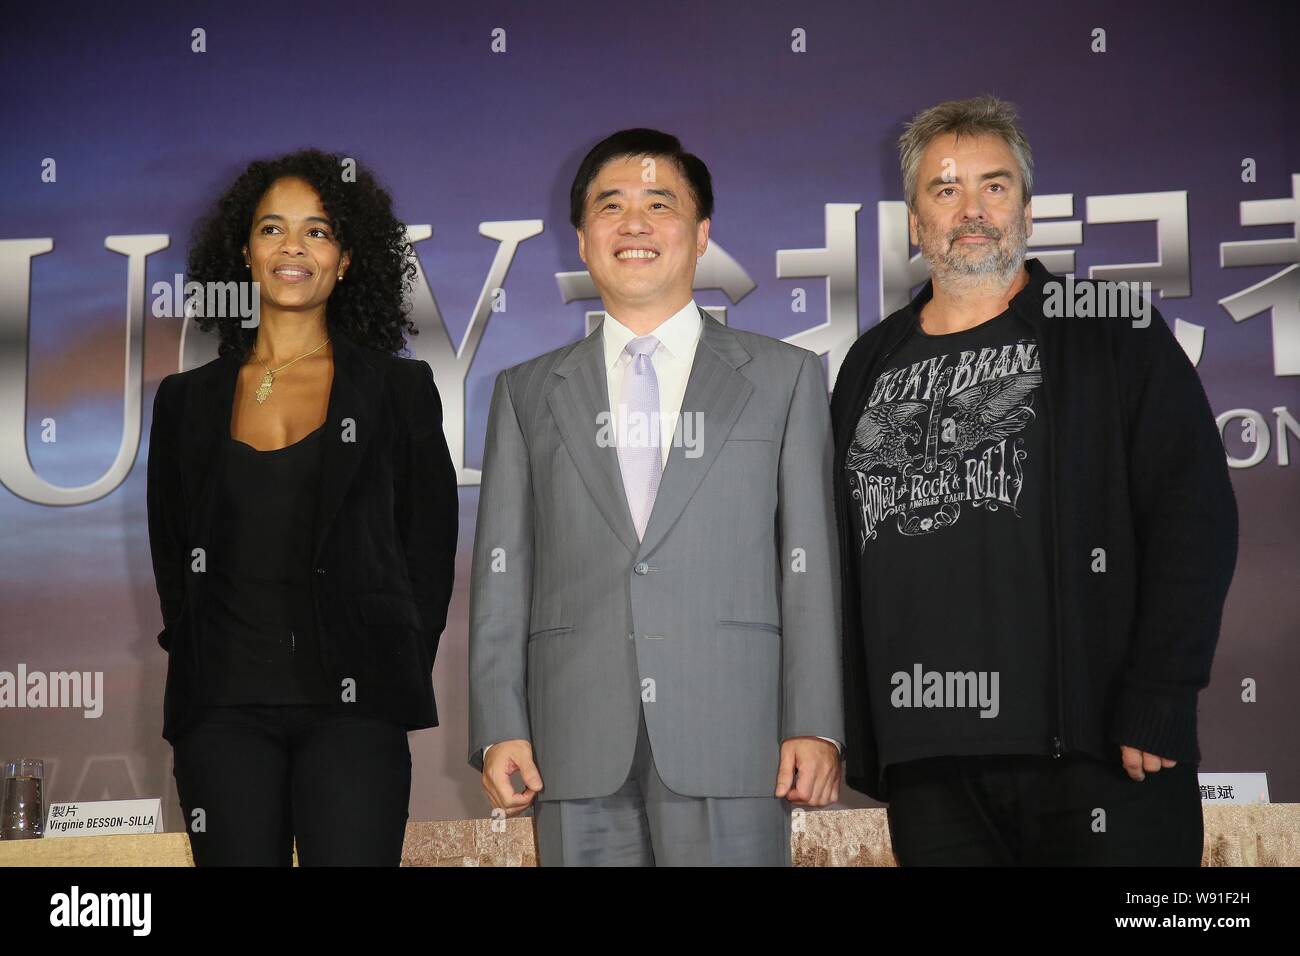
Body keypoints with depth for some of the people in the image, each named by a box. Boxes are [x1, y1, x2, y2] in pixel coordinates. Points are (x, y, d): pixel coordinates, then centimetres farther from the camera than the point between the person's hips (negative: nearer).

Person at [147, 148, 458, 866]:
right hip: (224, 712, 2)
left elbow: (431, 549, 8)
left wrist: (393, 677, 2)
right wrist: (199, 669, 6)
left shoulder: (399, 389, 7)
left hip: (352, 707, -2)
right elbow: (170, 556, 17)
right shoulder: (188, 401, 12)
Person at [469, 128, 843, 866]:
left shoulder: (785, 378, 12)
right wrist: (499, 728, 0)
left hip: (731, 748, -1)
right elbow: (502, 572, 11)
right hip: (579, 753, 1)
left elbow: (810, 563, 5)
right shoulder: (527, 394, 16)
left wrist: (815, 725, -3)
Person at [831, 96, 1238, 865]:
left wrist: (1156, 708, -12)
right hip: (924, 765, 3)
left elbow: (1194, 520, -4)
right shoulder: (872, 367, 15)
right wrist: (846, 730, 9)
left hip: (1097, 752, -3)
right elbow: (839, 552, 16)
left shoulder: (1113, 335, 3)